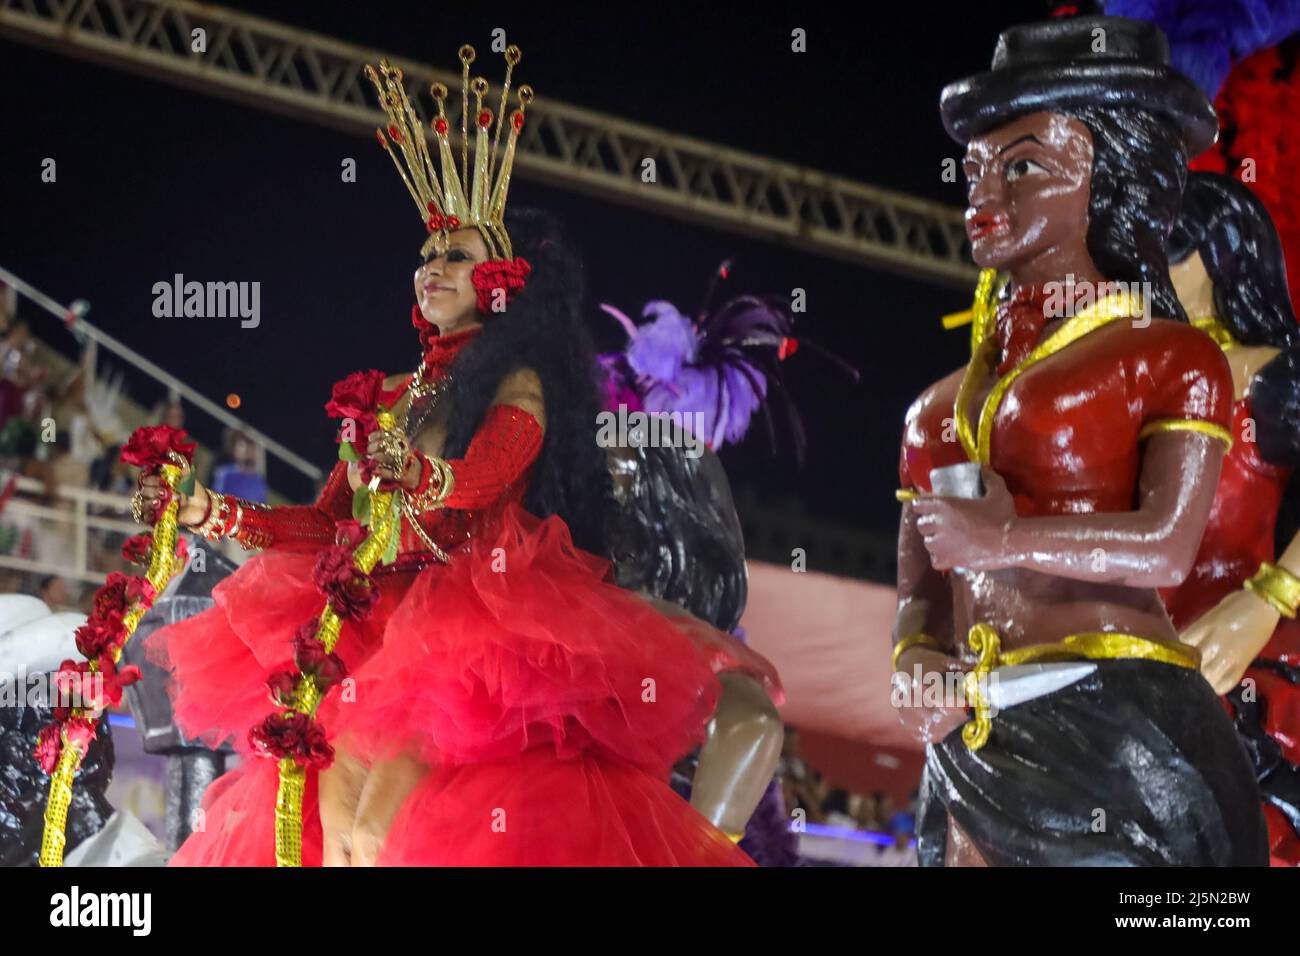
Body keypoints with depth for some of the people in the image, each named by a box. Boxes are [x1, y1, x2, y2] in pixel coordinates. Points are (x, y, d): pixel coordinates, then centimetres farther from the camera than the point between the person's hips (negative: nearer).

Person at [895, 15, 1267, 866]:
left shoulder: (1169, 358, 2)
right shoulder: (944, 404, 18)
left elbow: (1168, 545, -12)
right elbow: (919, 597, 14)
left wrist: (1005, 539, -13)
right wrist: (916, 664, -6)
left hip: (1116, 726, -5)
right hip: (980, 742, 5)